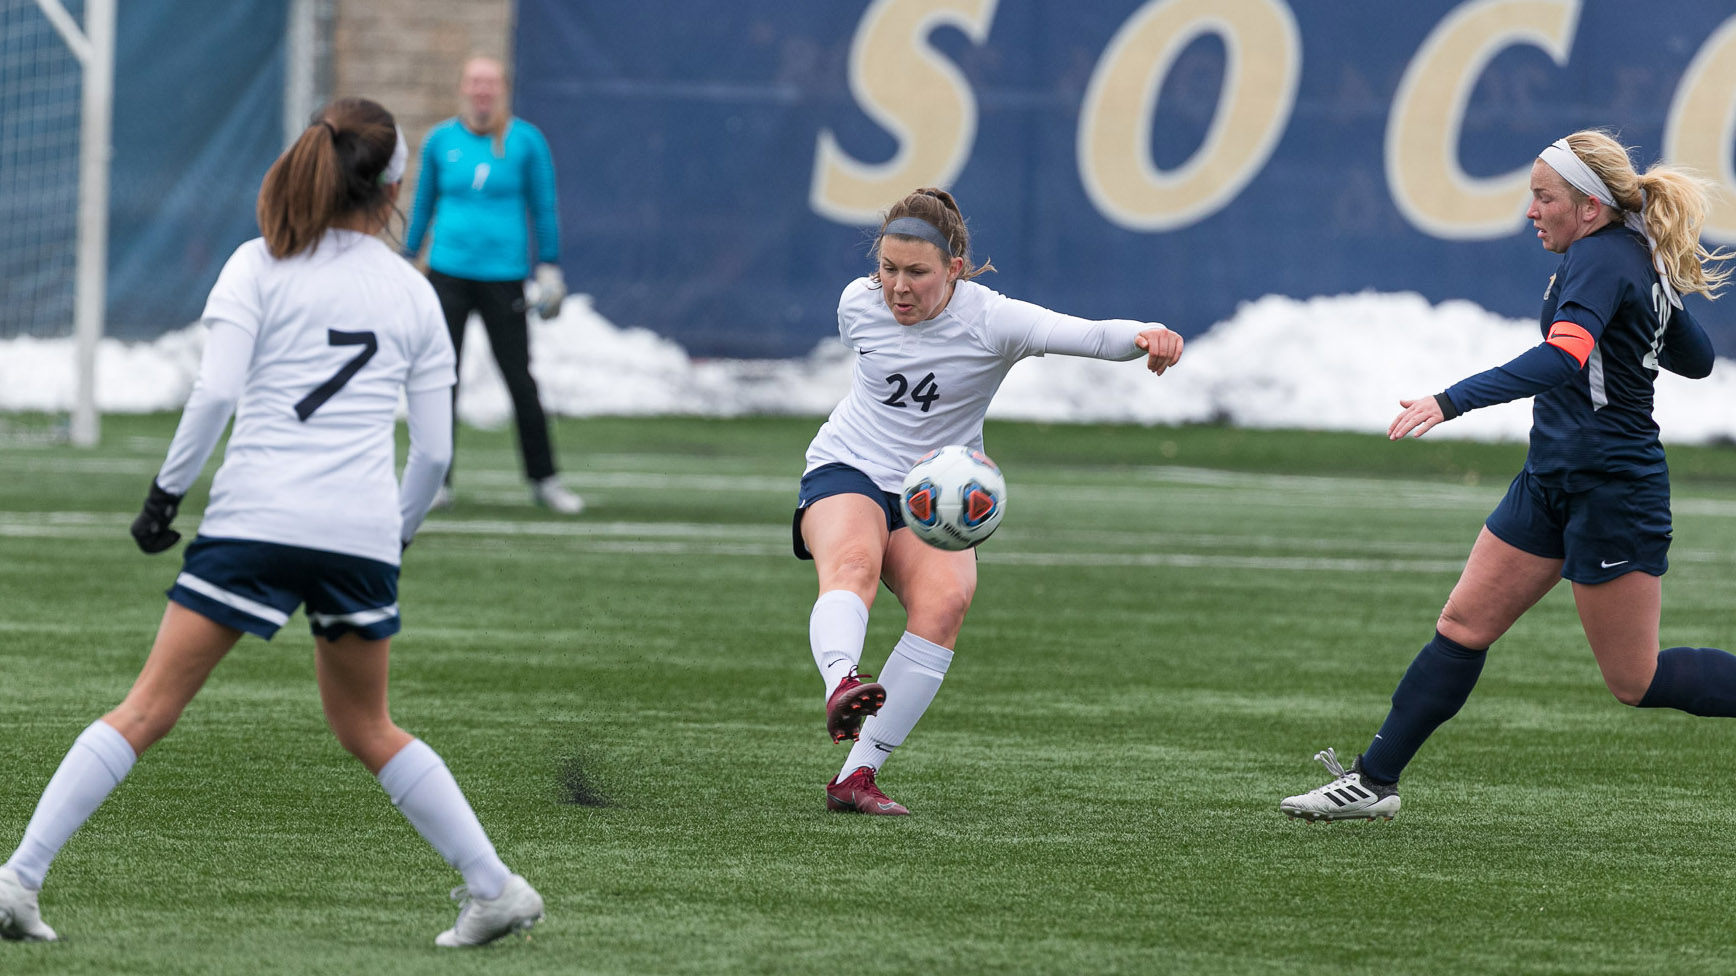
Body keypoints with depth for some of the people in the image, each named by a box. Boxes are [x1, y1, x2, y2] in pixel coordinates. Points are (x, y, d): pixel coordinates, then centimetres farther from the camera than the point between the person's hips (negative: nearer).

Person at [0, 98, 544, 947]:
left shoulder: (260, 266, 4)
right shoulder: (411, 292, 13)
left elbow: (214, 394, -8)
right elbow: (435, 448, 12)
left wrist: (167, 491, 2)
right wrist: (397, 534, 26)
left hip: (256, 519, -3)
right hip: (363, 530, 3)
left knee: (149, 709, -3)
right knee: (365, 727, 21)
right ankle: (495, 889, 18)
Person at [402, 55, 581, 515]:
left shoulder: (527, 141, 0)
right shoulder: (441, 140, 5)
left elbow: (544, 208, 5)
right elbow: (424, 204, 16)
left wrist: (549, 268, 2)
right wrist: (408, 260, 17)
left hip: (503, 276, -1)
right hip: (448, 273, 1)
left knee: (520, 380, 0)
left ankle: (543, 479, 11)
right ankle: (437, 480, 6)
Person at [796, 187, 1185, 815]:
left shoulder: (990, 320, -15)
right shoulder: (858, 304, -5)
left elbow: (1091, 337, -31)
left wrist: (1144, 336, -54)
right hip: (847, 471, 1)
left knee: (946, 599, -30)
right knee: (853, 561, -35)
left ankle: (857, 775, -30)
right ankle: (841, 686, -64)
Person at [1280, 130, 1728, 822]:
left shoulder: (1600, 259, -19)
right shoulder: (1645, 261, 11)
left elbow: (1564, 357, -37)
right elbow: (1696, 360, 23)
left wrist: (1452, 402, -43)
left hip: (1610, 489, -10)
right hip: (1553, 481, 10)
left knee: (1636, 681, -2)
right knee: (1464, 625, 7)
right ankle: (1374, 782, 10)